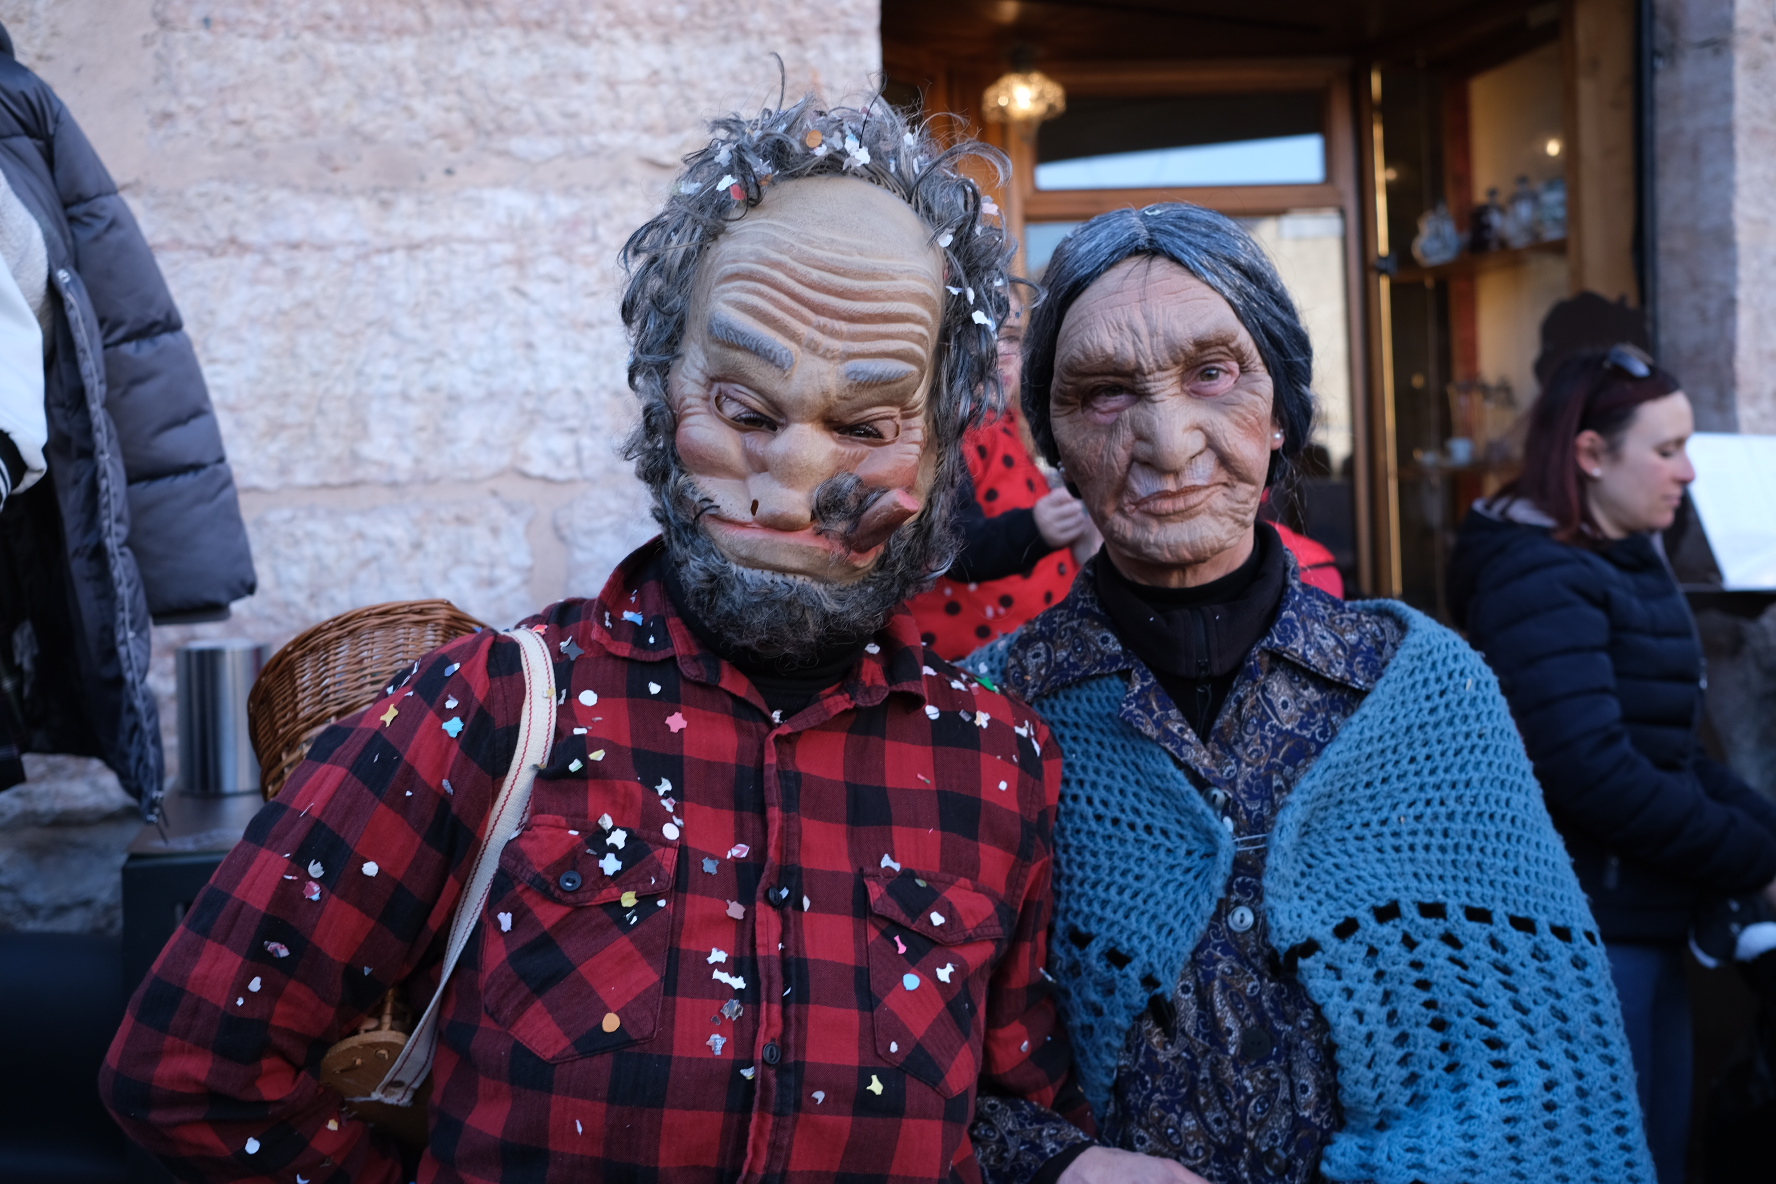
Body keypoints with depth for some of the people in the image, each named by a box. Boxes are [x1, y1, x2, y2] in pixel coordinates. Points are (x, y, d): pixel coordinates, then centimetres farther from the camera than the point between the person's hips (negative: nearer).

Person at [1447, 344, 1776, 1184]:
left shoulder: (1627, 566, 14)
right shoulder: (1537, 578, -17)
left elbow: (1669, 751, 15)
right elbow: (1594, 775, -25)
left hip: (1644, 922, 10)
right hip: (1584, 931, -9)